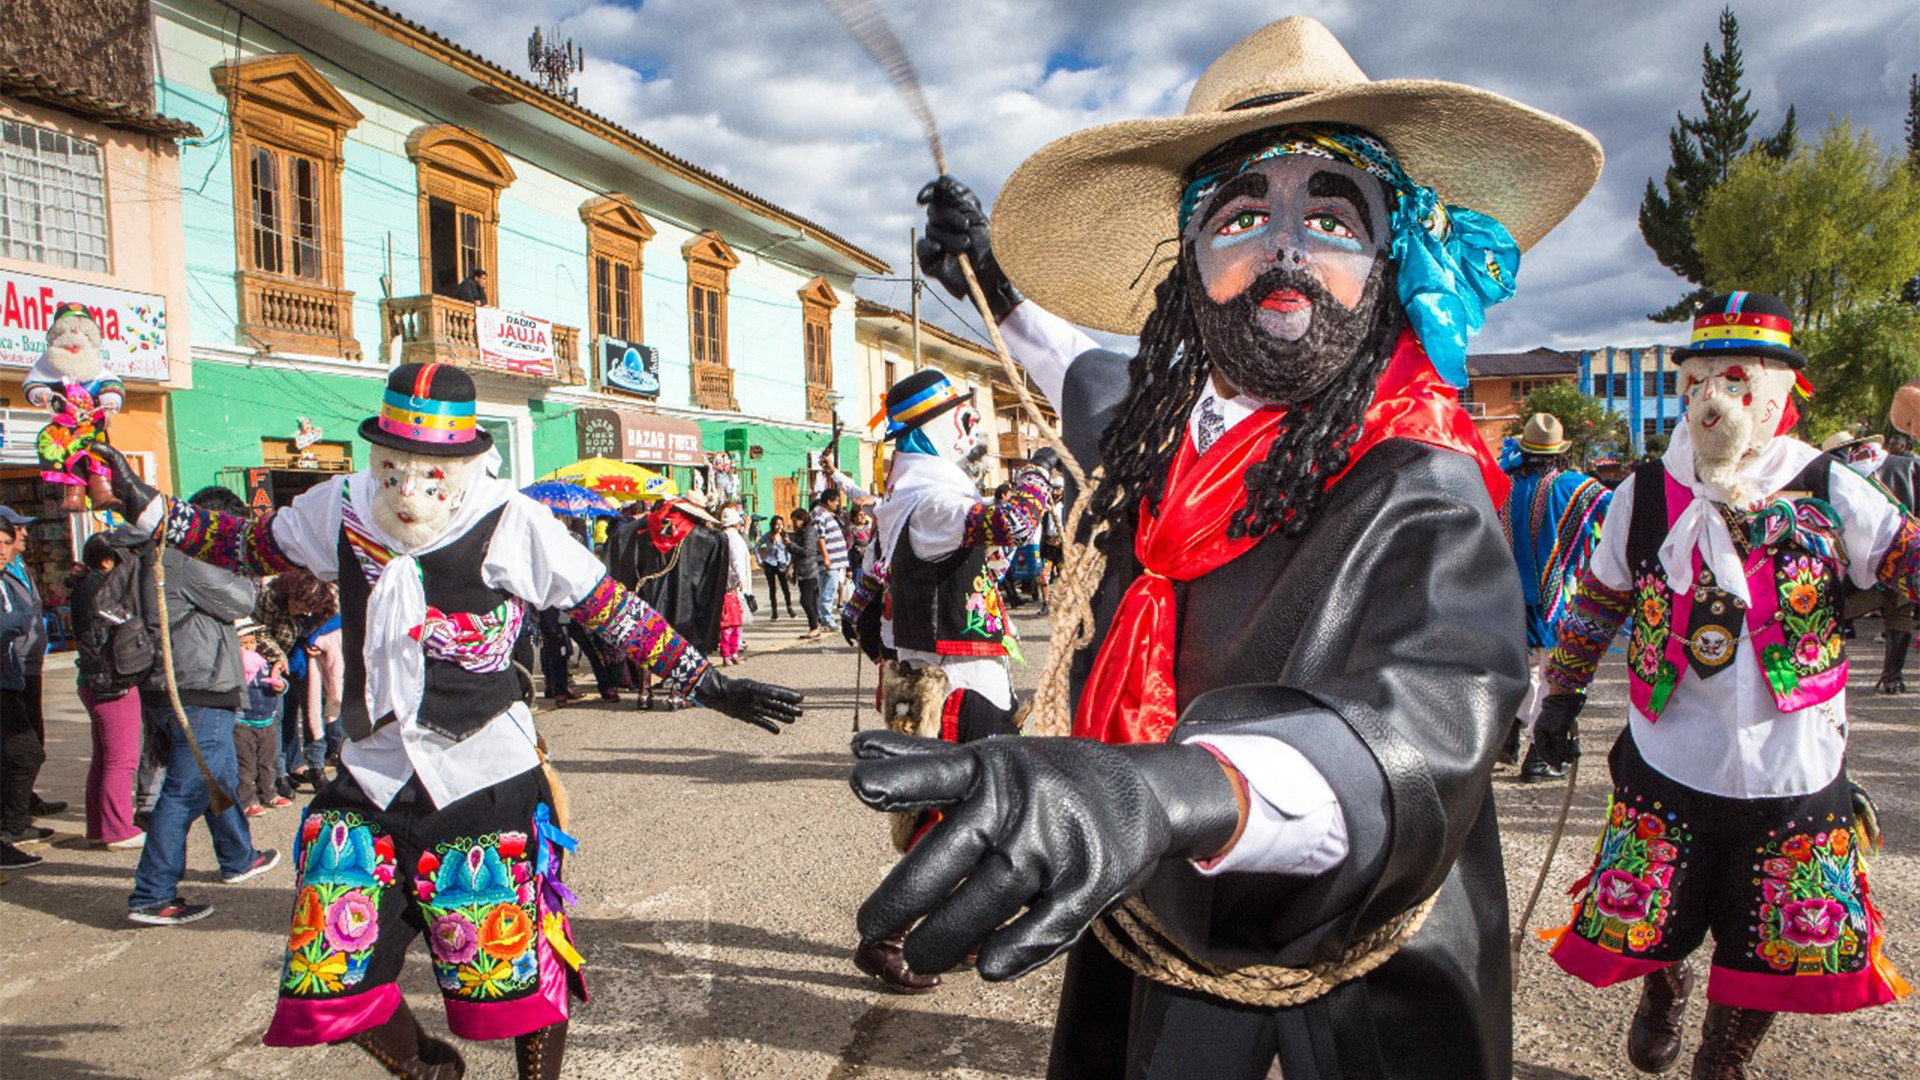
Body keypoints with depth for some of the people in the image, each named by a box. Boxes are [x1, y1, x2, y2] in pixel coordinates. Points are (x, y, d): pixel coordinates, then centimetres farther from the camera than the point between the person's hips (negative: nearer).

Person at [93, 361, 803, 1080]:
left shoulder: (511, 524, -12)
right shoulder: (340, 509, 1)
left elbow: (611, 611, -7)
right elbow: (255, 545, 21)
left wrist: (710, 685, -7)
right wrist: (150, 509, 16)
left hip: (488, 785, -4)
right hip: (370, 783, 4)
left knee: (516, 975, 0)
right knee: (329, 982, 4)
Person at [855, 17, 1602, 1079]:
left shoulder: (1422, 494, -24)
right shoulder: (1157, 434, -5)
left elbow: (1425, 721, -44)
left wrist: (1172, 790, -63)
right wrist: (1001, 293, 23)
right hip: (1149, 936, 6)